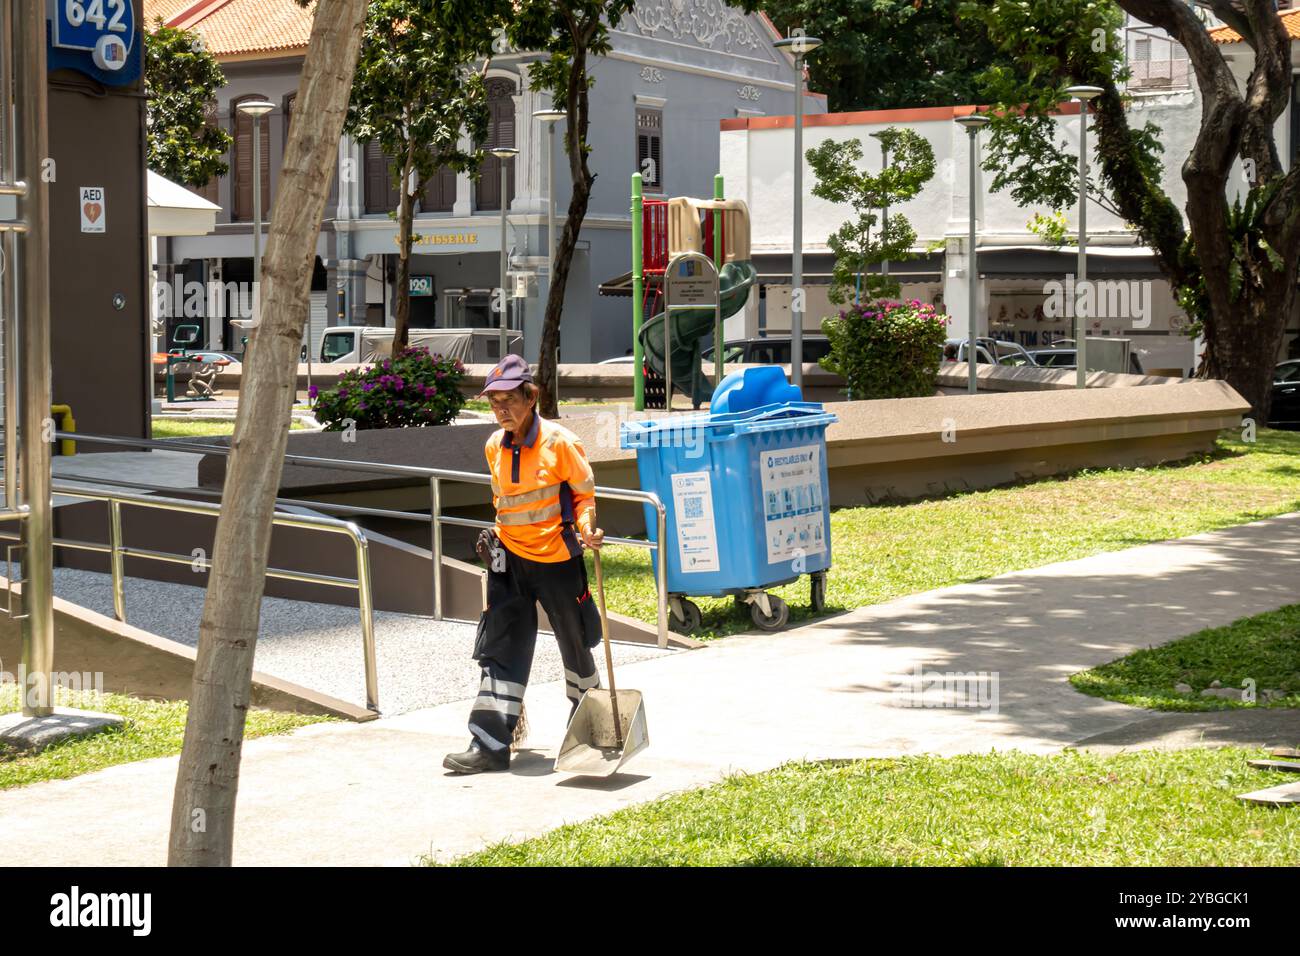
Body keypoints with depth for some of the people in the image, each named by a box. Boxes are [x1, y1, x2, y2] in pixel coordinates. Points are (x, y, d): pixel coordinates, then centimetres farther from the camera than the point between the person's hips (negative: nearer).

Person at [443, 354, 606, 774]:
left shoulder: (560, 442, -13)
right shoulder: (494, 447, 4)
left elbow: (584, 492, -7)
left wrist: (586, 529, -24)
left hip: (556, 559, -4)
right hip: (509, 558, 4)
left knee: (573, 642, 12)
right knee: (500, 647, -3)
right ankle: (490, 744, -5)